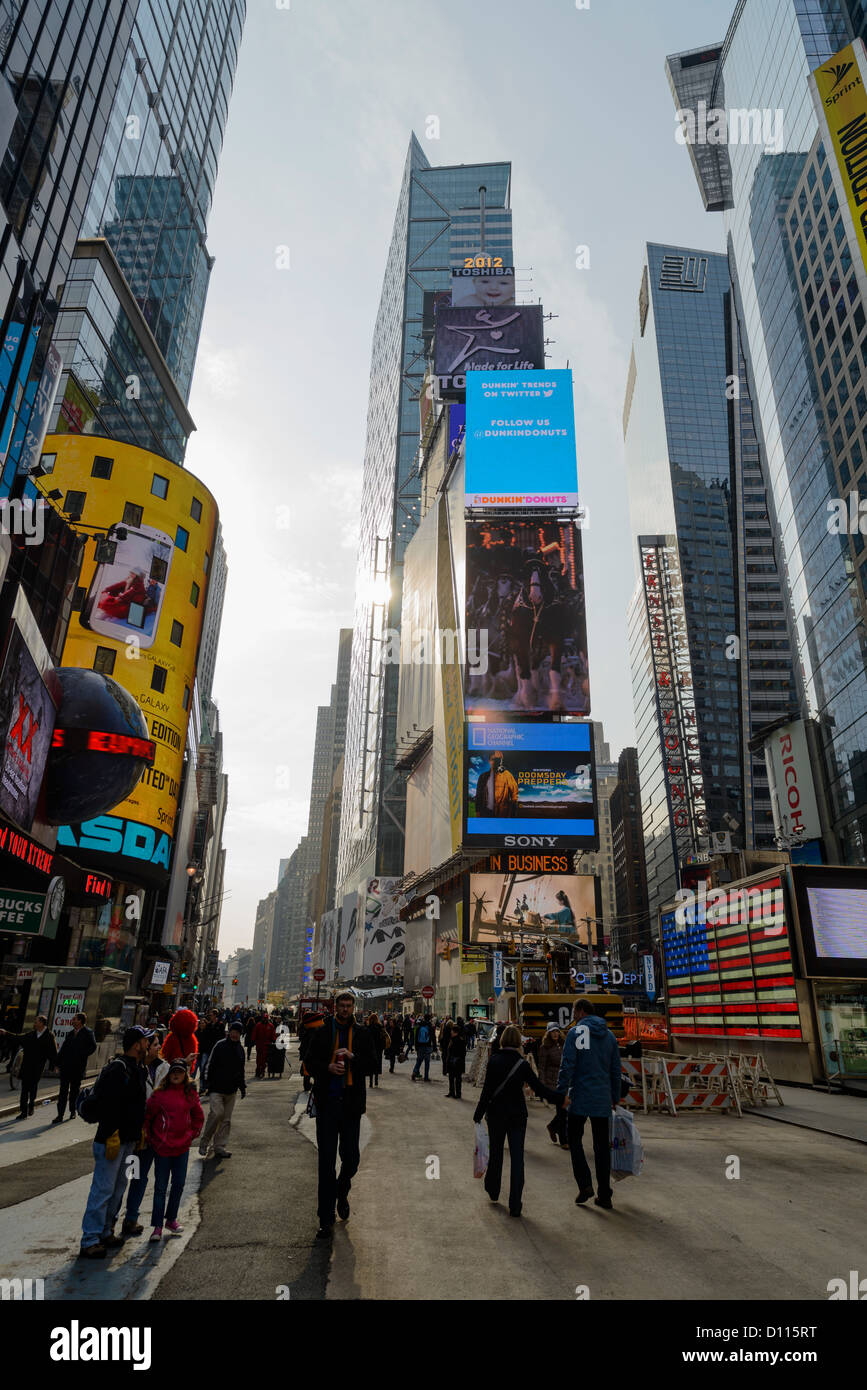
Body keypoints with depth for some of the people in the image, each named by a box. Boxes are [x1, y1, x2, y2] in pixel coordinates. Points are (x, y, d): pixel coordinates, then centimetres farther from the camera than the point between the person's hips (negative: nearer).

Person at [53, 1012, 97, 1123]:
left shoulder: (87, 1033, -3)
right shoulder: (70, 1033, 12)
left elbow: (93, 1047, -8)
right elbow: (63, 1048, 12)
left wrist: (82, 1055, -14)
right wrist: (58, 1063, 5)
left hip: (78, 1067, -4)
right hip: (66, 1066, 4)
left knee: (75, 1089, 8)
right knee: (63, 1090, 1)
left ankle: (72, 1111, 23)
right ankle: (60, 1115, 3)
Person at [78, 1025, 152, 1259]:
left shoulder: (136, 1069, 12)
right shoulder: (117, 1068, -19)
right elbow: (109, 1105, -24)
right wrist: (113, 1135, -24)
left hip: (128, 1140, 10)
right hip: (112, 1140, -10)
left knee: (118, 1187, 17)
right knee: (103, 1189, -4)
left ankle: (105, 1232, 29)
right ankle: (89, 1241, 5)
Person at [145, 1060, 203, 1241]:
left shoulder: (190, 1094, 1)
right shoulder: (160, 1093, -10)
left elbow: (198, 1117, 13)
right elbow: (147, 1115, -4)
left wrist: (192, 1134, 5)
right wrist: (149, 1138, -4)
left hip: (182, 1146, 3)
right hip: (162, 1147, -3)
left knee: (179, 1185, 12)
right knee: (161, 1187, 4)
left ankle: (171, 1219, 30)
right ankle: (157, 1226, 14)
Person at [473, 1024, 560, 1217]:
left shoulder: (494, 1061, -10)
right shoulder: (522, 1064, -9)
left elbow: (487, 1091, -10)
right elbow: (539, 1088, -8)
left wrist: (478, 1114, -3)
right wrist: (560, 1099, 2)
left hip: (496, 1114, 1)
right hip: (517, 1116, 0)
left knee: (496, 1153, 19)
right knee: (517, 1158, 4)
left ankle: (492, 1191, 37)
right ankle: (515, 1206, 3)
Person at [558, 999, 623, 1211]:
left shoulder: (576, 1032, -7)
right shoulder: (609, 1035, 11)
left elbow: (567, 1064, -14)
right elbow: (616, 1070, 13)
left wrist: (562, 1092, -11)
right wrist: (615, 1098, 19)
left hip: (580, 1098, -5)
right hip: (603, 1100, 5)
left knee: (574, 1139, 9)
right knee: (602, 1146, 10)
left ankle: (585, 1185, -2)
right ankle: (604, 1195, 11)